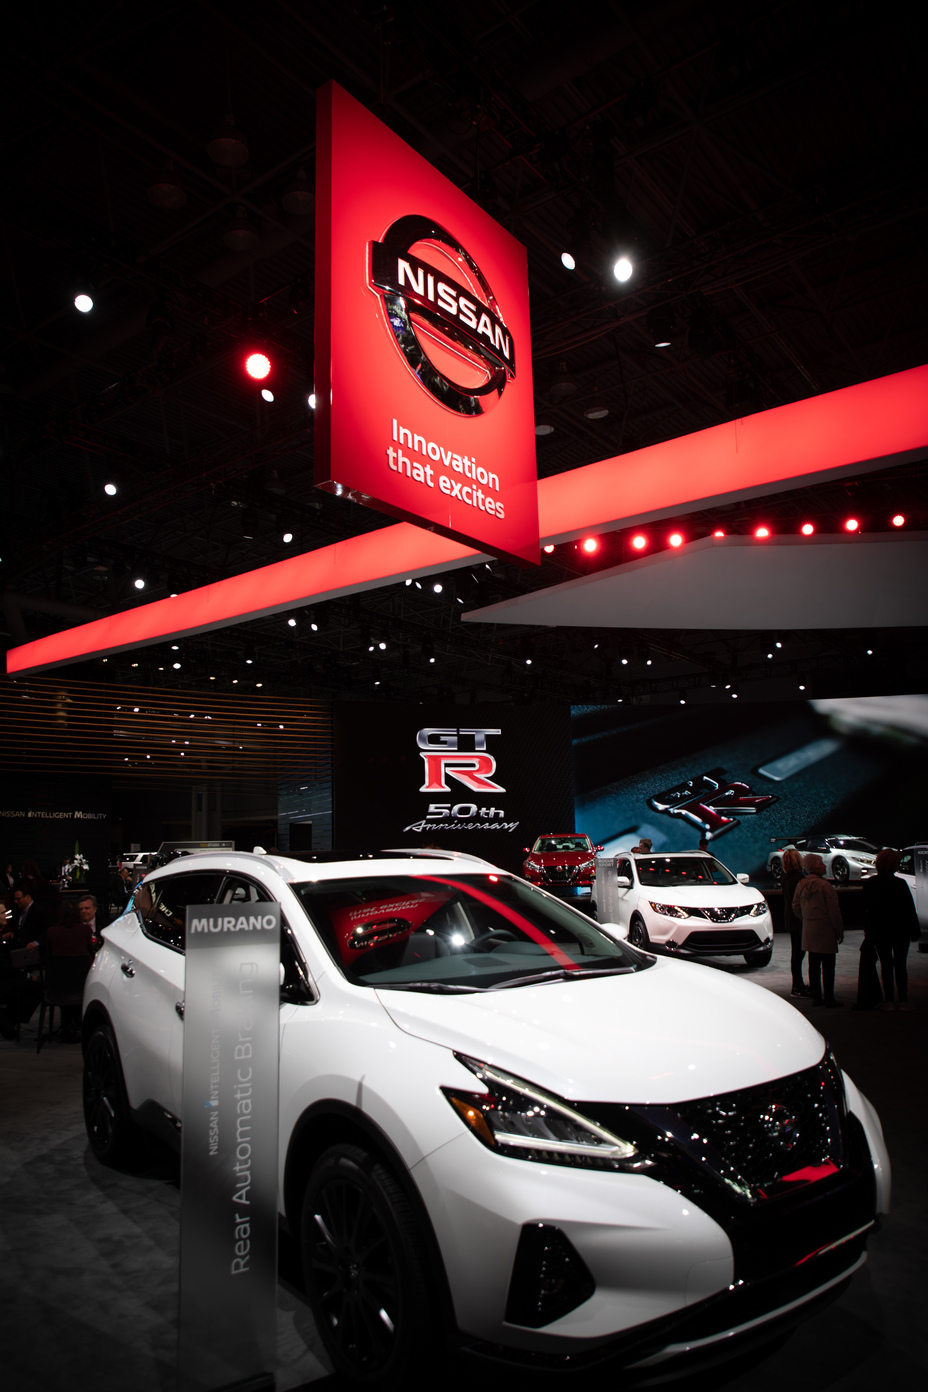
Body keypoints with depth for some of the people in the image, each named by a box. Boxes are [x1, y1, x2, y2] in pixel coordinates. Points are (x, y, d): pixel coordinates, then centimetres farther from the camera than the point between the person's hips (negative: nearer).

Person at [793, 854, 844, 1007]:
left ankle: (816, 997, 17)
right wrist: (840, 931, -5)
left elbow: (796, 908, 13)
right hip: (825, 930, -6)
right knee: (828, 965, 2)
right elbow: (834, 911, -13)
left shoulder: (801, 885, 5)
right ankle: (829, 998, 7)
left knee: (813, 964, 12)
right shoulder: (825, 885, -16)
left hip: (809, 931, 7)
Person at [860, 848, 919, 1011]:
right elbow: (909, 910, -8)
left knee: (886, 964, 8)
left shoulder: (868, 884, -3)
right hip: (899, 930, -2)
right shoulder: (900, 884, -12)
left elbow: (865, 910, 1)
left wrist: (869, 929, 8)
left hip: (879, 931, 2)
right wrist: (914, 930, 0)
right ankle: (903, 1000, 7)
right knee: (900, 964, 7)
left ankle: (889, 1000, 7)